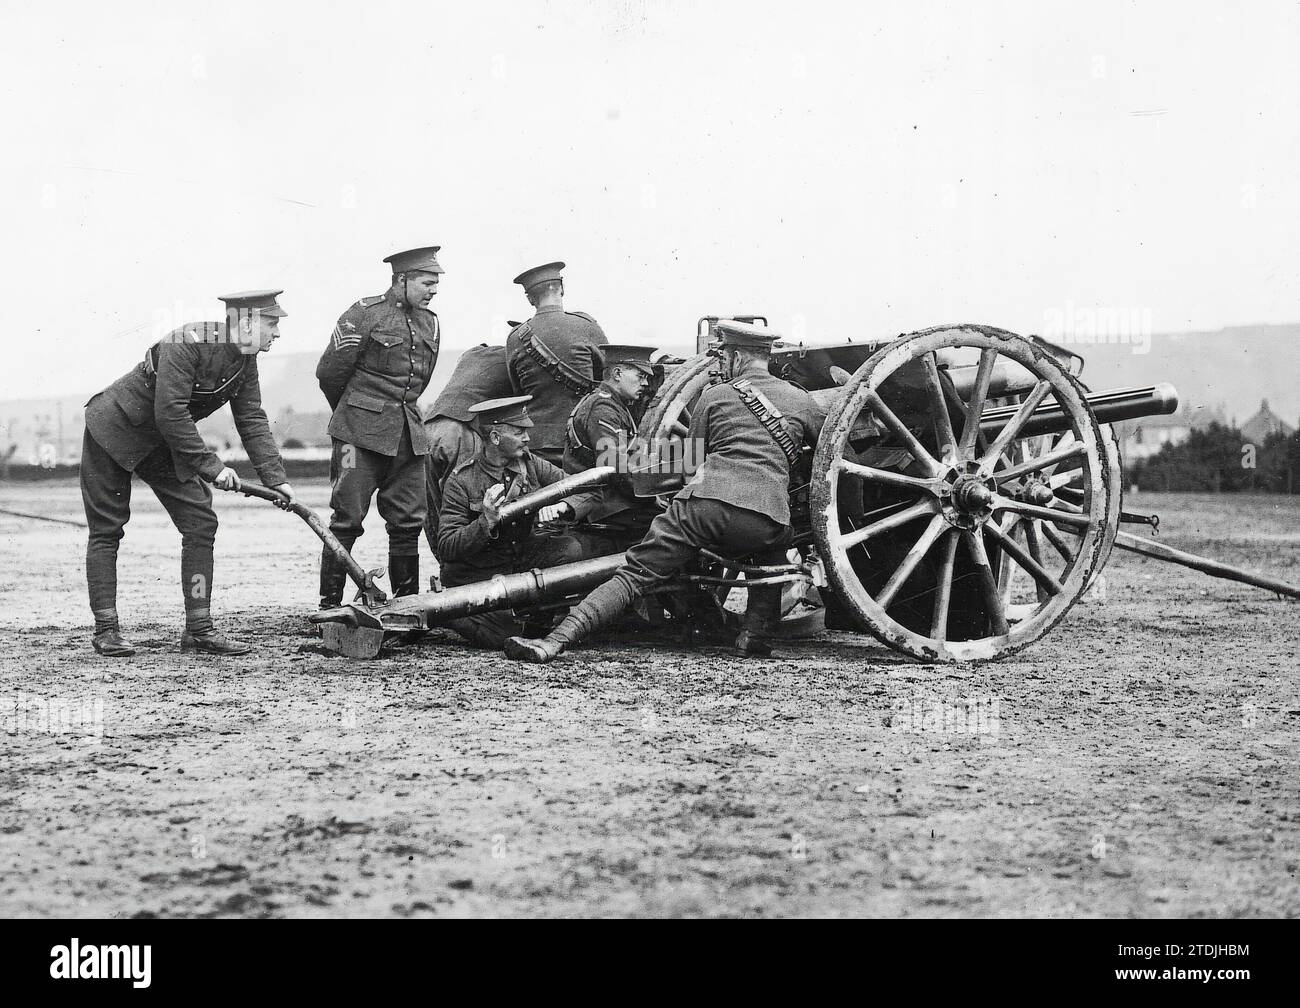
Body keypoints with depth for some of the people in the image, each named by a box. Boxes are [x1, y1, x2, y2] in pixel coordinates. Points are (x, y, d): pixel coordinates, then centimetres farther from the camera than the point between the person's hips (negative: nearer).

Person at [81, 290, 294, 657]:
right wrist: (210, 466, -31)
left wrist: (275, 478, -11)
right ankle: (105, 629, 6)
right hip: (114, 429, -8)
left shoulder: (245, 362, -4)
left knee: (201, 523, -3)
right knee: (107, 530, -3)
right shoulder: (186, 342, -29)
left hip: (164, 445, 8)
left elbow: (252, 421, -1)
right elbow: (170, 412, -32)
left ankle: (199, 629, -1)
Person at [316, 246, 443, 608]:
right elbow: (329, 372, -1)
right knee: (347, 518, -5)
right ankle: (329, 604, 1)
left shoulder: (430, 323, 13)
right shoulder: (365, 314, -7)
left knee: (408, 521, 5)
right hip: (361, 433, -6)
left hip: (408, 435, 6)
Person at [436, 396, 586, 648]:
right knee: (503, 635, -26)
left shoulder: (530, 464, 0)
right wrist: (486, 523, -33)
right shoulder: (461, 481, -13)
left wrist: (561, 506, -24)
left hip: (525, 558, 5)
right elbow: (446, 549, -18)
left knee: (571, 549, -21)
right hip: (479, 574, -5)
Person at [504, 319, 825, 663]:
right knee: (773, 553, 36)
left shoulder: (713, 396, 19)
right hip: (767, 519, 1)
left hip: (706, 502, -1)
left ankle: (554, 641, -16)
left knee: (635, 574, -1)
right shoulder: (801, 400, 21)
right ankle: (756, 632, 17)